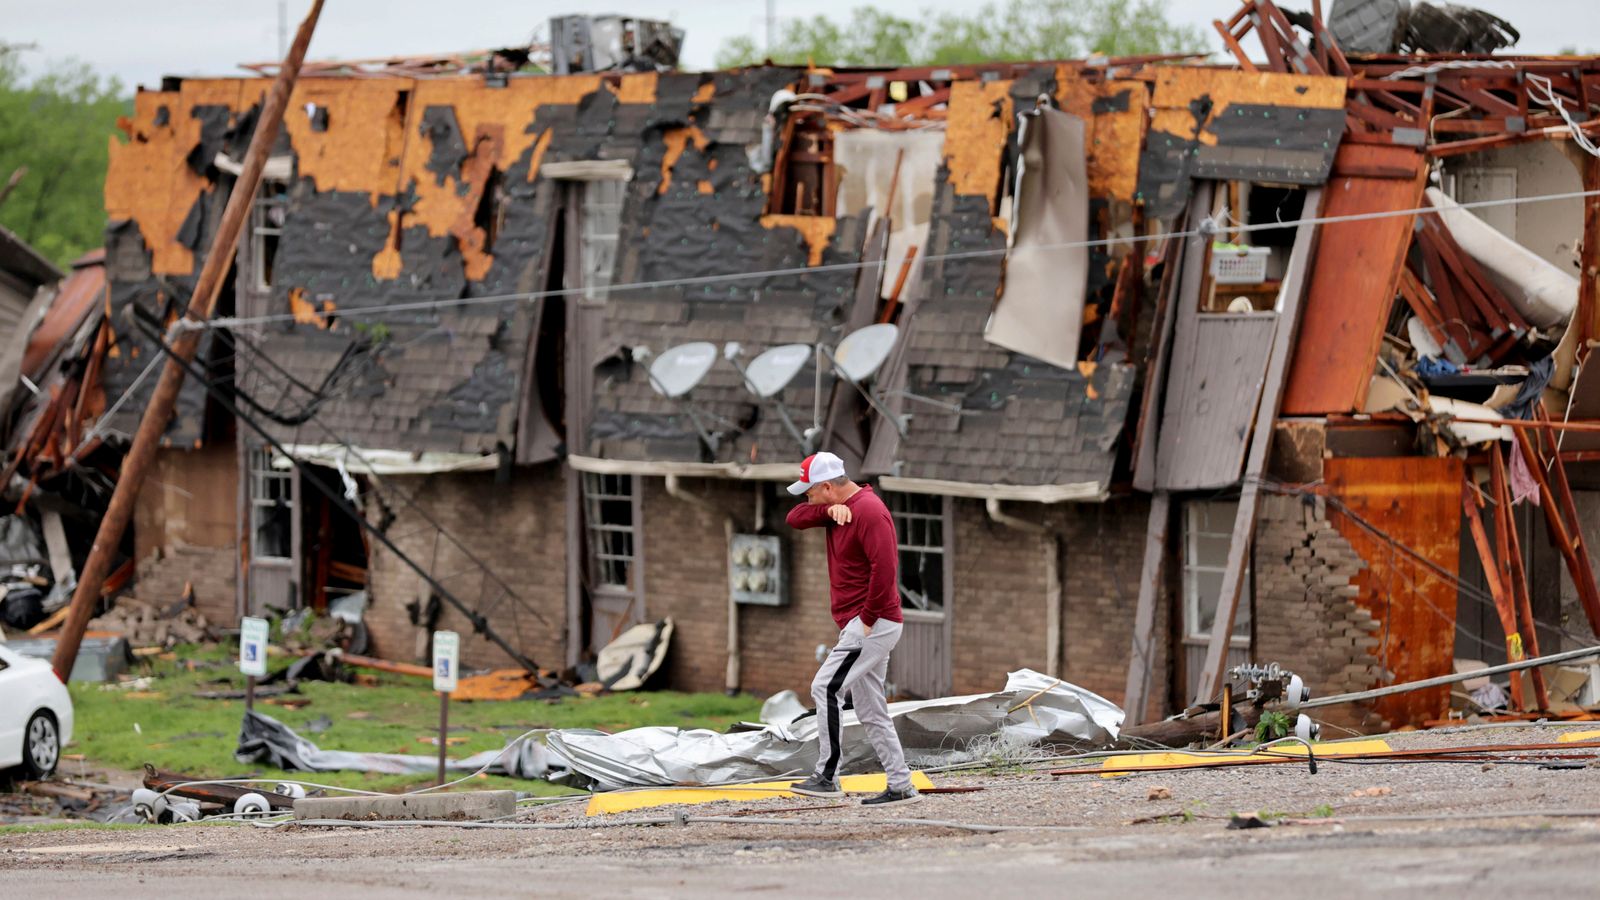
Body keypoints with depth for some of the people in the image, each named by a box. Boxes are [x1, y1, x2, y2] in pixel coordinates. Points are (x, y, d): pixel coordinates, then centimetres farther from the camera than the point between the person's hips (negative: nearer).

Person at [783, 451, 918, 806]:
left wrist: (867, 618, -21)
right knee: (870, 711, 10)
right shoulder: (842, 507, 14)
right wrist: (829, 510, -10)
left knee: (826, 688, -17)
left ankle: (827, 777, -16)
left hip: (873, 624, -10)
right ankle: (901, 787, 12)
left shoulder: (868, 511, -16)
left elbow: (884, 567, -24)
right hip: (859, 626, 10)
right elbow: (795, 518, 8)